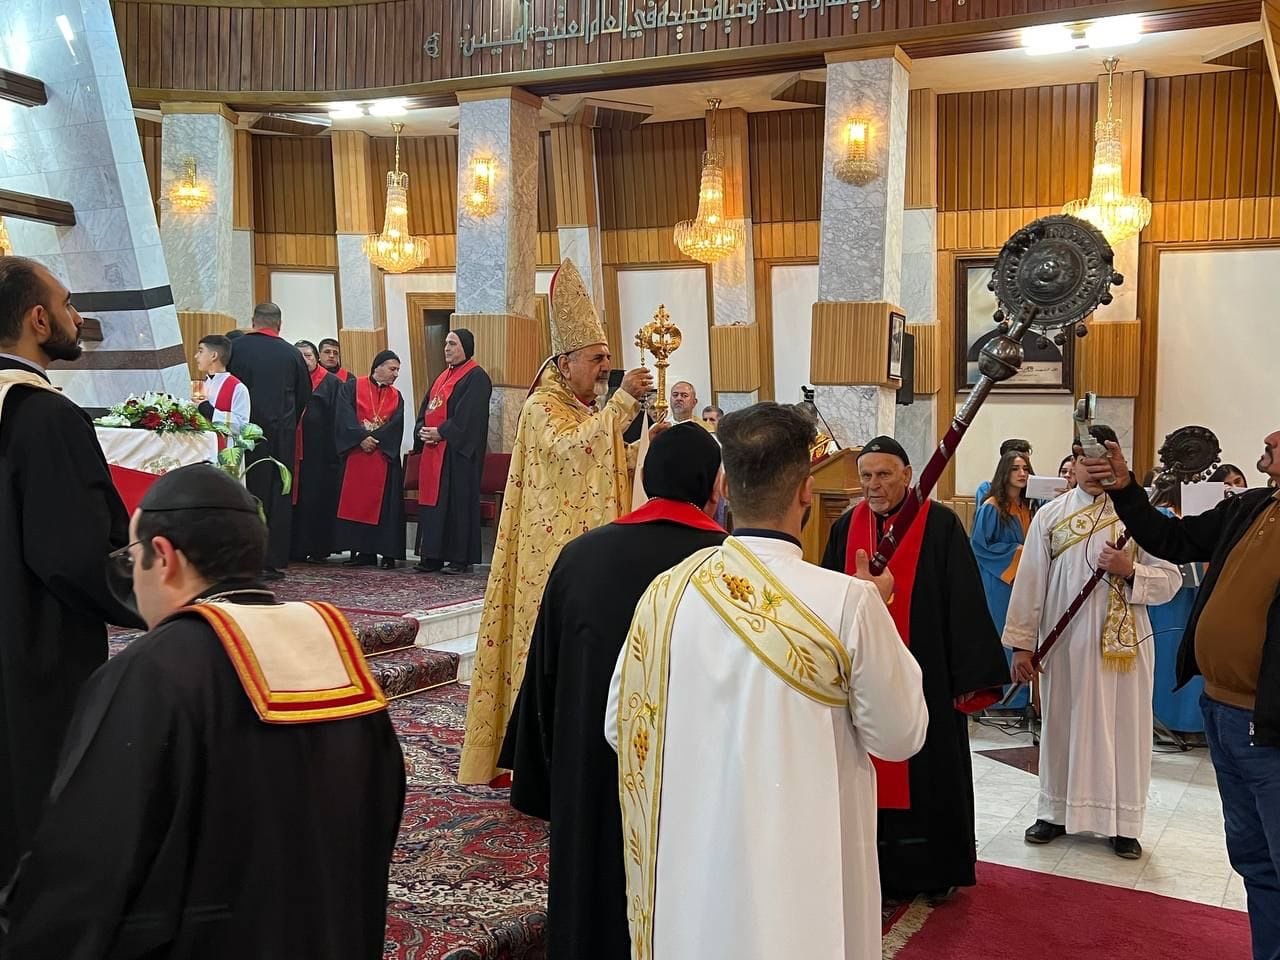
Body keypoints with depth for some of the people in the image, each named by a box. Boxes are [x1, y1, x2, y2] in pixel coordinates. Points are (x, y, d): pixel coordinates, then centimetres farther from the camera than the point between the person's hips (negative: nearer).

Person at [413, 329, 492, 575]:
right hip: (434, 448, 9)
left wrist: (440, 432, -16)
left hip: (458, 451, -9)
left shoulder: (476, 377, -8)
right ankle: (433, 556, 12)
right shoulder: (443, 377, 19)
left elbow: (467, 415, -17)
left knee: (457, 501, -6)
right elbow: (426, 408, 17)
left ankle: (461, 558, -1)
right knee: (432, 500, 8)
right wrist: (423, 431, -2)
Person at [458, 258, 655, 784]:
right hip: (559, 552, -8)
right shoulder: (543, 407, -9)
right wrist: (623, 400, -29)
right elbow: (573, 449, -28)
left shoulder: (591, 408, 16)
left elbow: (610, 465, 19)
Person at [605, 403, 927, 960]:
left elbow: (621, 729, 1)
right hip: (805, 872, -3)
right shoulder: (848, 601, -19)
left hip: (692, 870, 3)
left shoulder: (666, 593, -9)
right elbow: (900, 736, -7)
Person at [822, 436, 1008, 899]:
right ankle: (881, 872, 24)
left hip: (926, 678, -3)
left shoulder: (941, 526, -8)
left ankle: (935, 871, 25)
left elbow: (965, 603, -8)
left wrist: (970, 676, -11)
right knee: (873, 775, 10)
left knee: (930, 773, 9)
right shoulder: (845, 527, 4)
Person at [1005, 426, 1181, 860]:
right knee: (1062, 724, 10)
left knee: (1122, 728, 4)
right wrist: (1021, 643, -1)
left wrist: (1130, 570, -18)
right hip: (1063, 642, 1)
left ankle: (1123, 821, 16)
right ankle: (1057, 811, 23)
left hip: (1122, 644, -1)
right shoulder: (1050, 516, 3)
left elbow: (1171, 579, 1)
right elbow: (1030, 582, 2)